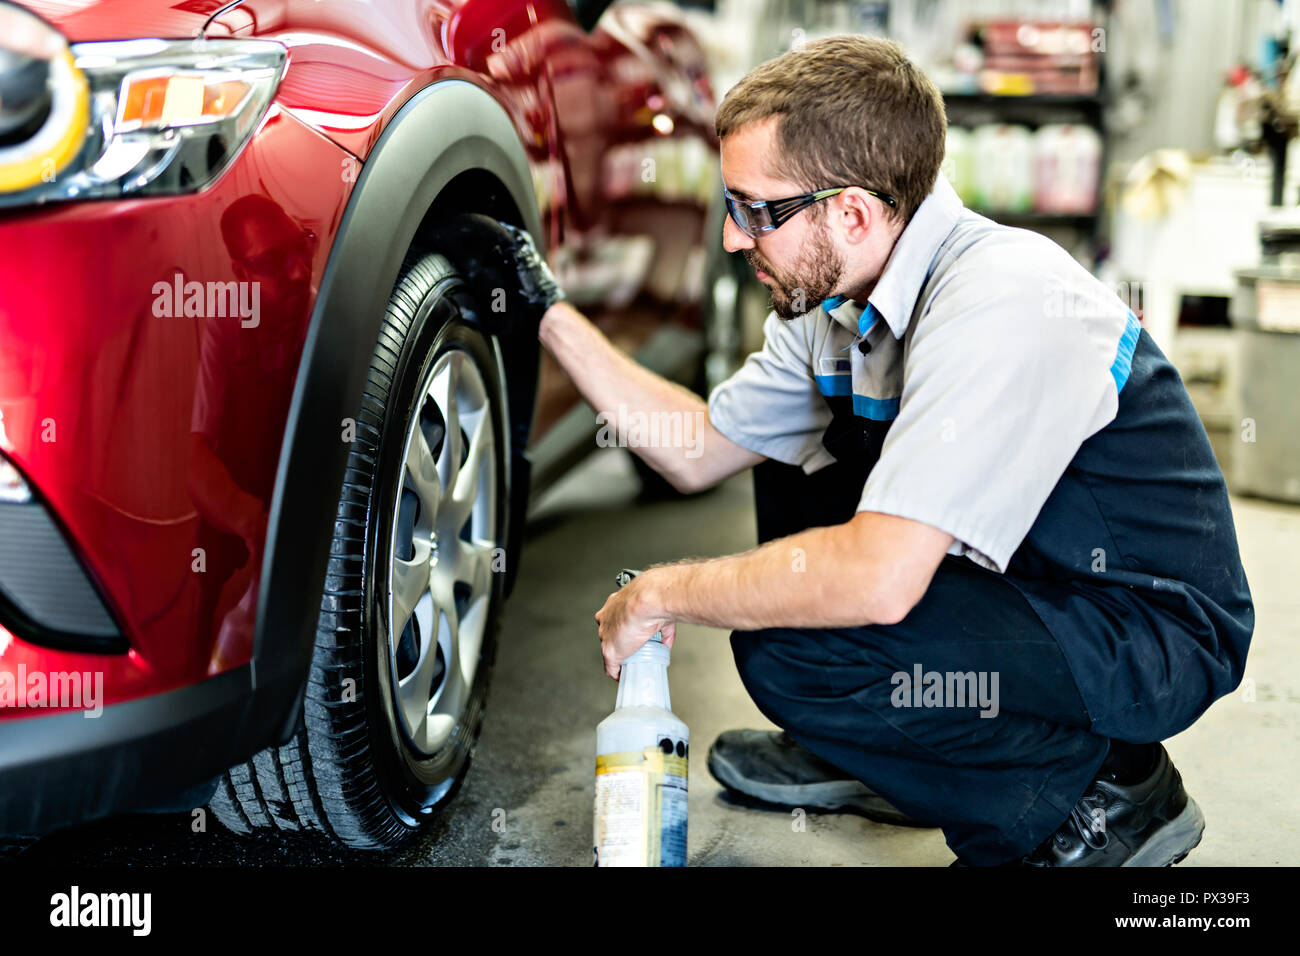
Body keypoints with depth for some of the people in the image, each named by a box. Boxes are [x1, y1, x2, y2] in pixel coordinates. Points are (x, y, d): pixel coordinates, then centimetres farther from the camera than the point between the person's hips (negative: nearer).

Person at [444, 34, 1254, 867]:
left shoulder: (1001, 300, -29)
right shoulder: (836, 299, -1)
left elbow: (879, 578, -36)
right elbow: (699, 452, 10)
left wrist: (661, 595, -22)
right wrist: (553, 315, 8)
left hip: (1155, 634, -9)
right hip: (1027, 580, 9)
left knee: (792, 646, -25)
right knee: (791, 458, 12)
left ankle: (1095, 791, -3)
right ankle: (870, 758, 21)